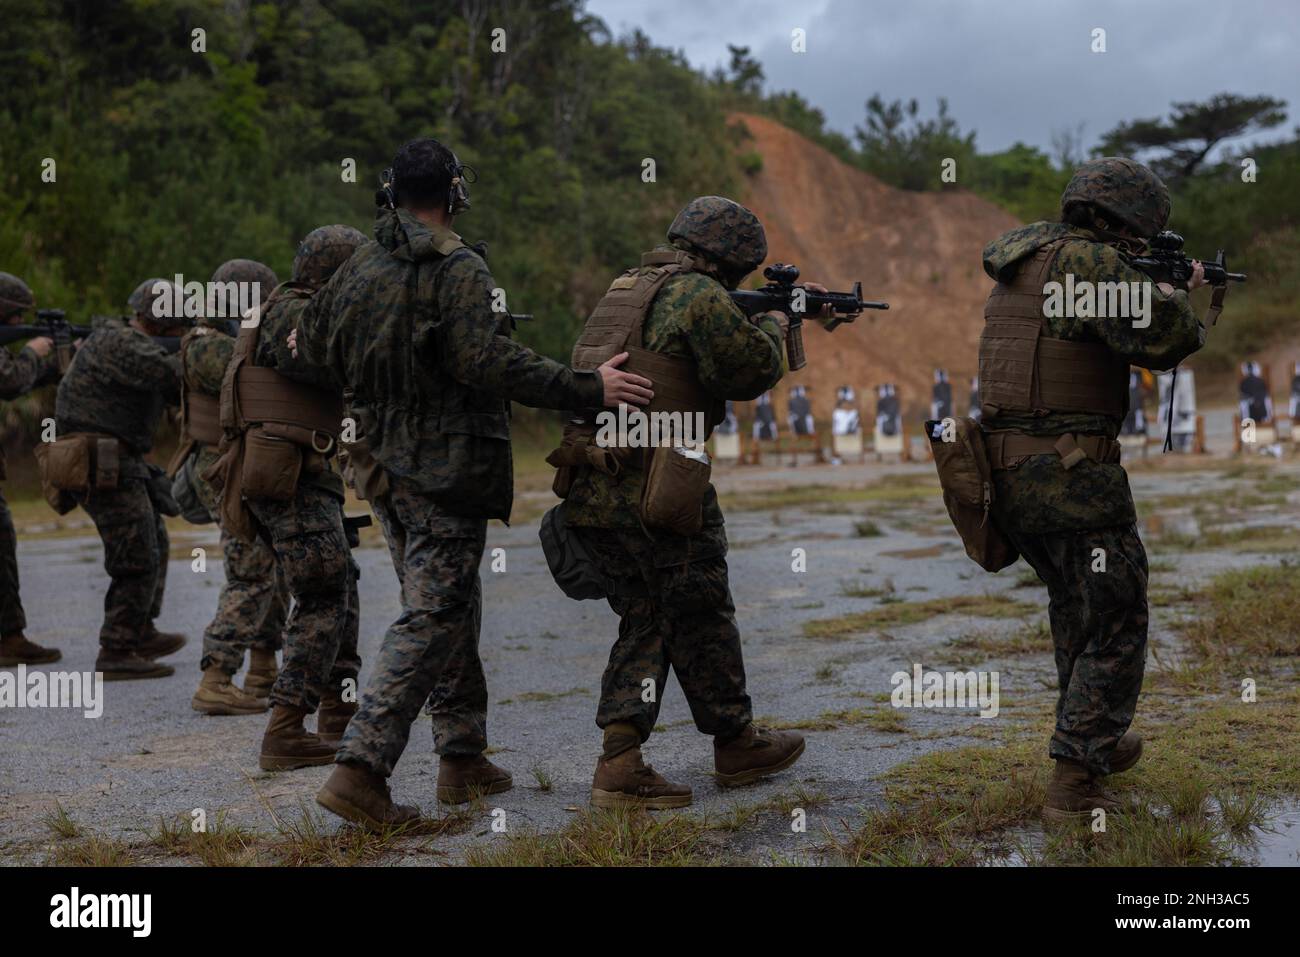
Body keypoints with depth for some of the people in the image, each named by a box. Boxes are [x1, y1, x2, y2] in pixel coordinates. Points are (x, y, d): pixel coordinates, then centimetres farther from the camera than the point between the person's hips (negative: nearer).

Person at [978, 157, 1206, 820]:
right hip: (1071, 477, -9)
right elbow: (1163, 338, -20)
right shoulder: (1091, 261, -13)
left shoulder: (1020, 262, 15)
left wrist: (1167, 291, 17)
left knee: (1075, 607, 26)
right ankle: (1074, 784, -2)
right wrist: (1169, 292, 1)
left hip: (1007, 475, 9)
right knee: (1116, 628, 2)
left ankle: (1099, 743, 40)